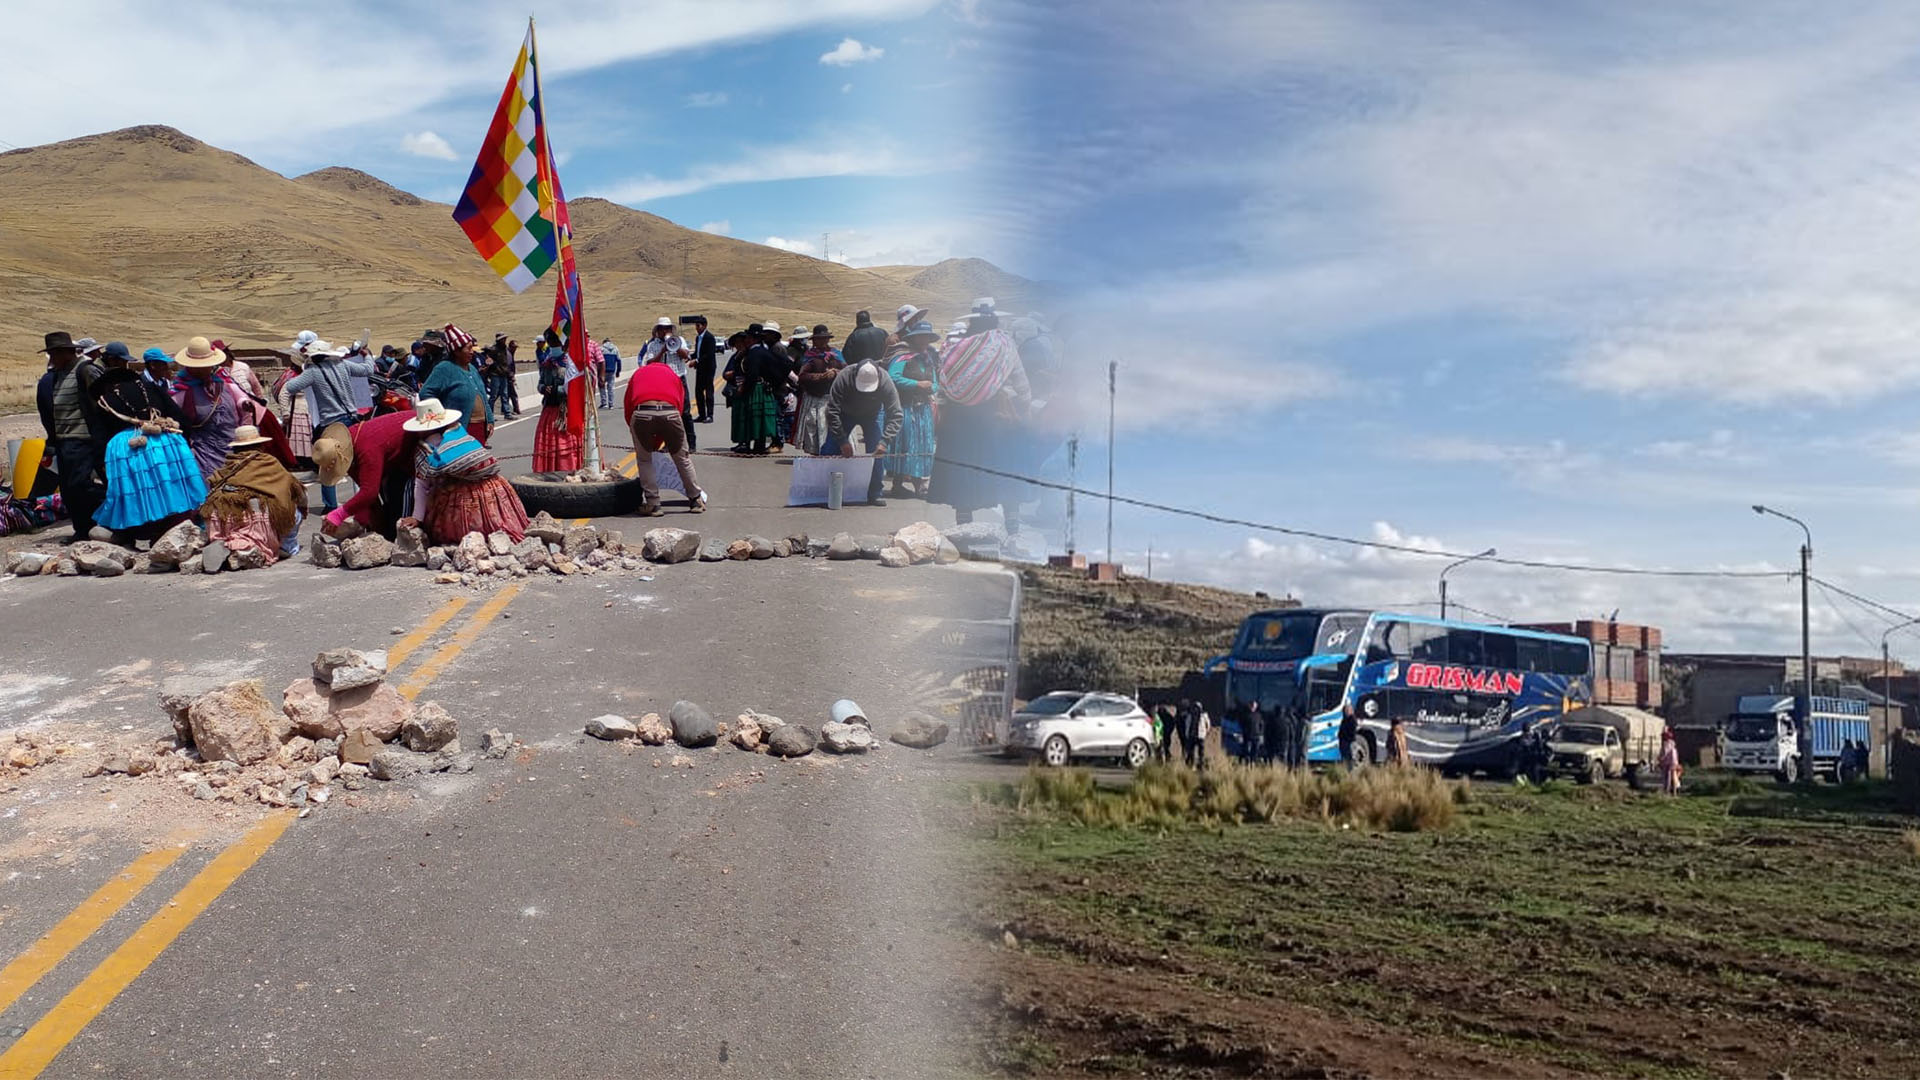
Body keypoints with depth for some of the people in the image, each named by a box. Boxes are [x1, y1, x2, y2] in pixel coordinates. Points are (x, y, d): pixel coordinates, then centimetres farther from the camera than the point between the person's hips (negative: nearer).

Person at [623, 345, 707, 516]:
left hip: (641, 412, -1)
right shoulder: (673, 375, 32)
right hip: (670, 412, 1)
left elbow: (628, 406, 24)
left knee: (643, 460, 19)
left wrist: (635, 430, 35)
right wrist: (663, 439, 31)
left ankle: (652, 503, 15)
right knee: (682, 457, 20)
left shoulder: (638, 373, 32)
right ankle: (697, 499, 28)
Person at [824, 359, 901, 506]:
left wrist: (884, 442, -43)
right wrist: (842, 441, -39)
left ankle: (874, 494, -5)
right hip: (845, 413, 0)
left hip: (873, 413, 0)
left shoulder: (885, 383, -35)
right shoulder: (844, 378, -37)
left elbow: (895, 415, -32)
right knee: (830, 450, -8)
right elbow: (832, 412, -34)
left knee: (877, 452, -14)